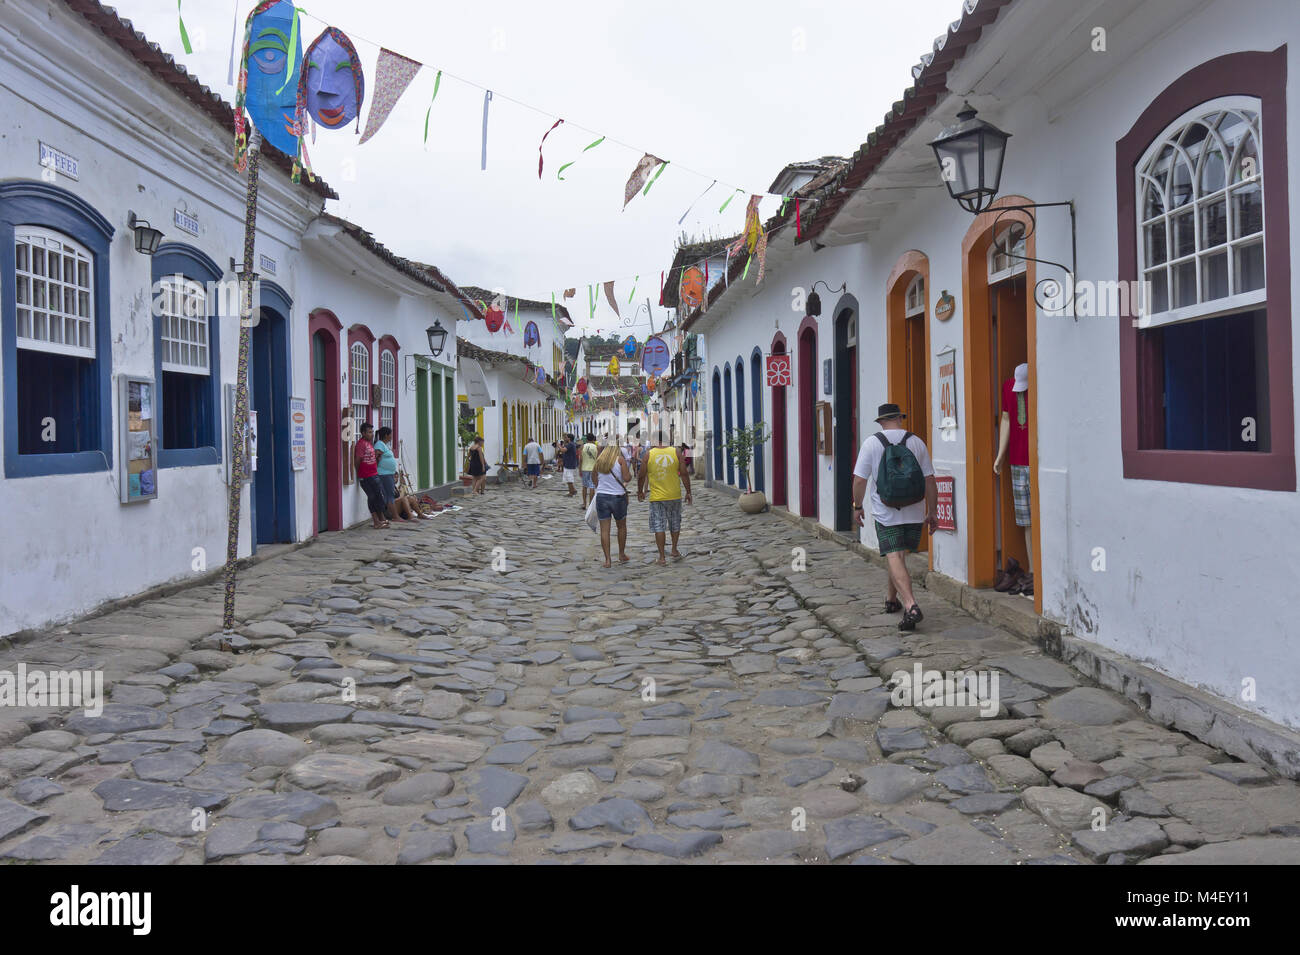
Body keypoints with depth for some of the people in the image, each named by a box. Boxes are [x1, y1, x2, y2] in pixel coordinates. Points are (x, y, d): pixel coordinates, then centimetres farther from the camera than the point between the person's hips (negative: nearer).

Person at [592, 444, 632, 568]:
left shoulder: (599, 461, 6)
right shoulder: (620, 459, -5)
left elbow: (596, 482, 12)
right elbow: (627, 478, -12)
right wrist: (630, 473, 8)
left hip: (601, 496, 2)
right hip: (618, 497, -2)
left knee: (604, 530, 3)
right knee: (622, 527, 18)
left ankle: (607, 559, 1)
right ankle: (622, 554, 28)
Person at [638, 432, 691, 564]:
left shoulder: (649, 455, -5)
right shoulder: (676, 452, -3)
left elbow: (642, 476, 1)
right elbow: (684, 474, -3)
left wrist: (640, 491, 16)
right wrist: (688, 492, 6)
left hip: (657, 497, -2)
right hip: (675, 495, 2)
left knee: (658, 527, 3)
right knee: (675, 524, 20)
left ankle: (662, 557, 2)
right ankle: (674, 551, 28)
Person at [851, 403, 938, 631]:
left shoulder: (871, 443, -5)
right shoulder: (917, 443, 2)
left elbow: (859, 480, -6)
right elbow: (930, 481, 2)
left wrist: (857, 506, 8)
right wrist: (931, 512, 10)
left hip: (885, 514, -3)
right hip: (914, 514, 3)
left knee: (894, 559, -8)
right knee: (899, 556, 20)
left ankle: (911, 606, -25)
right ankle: (892, 600, 35)